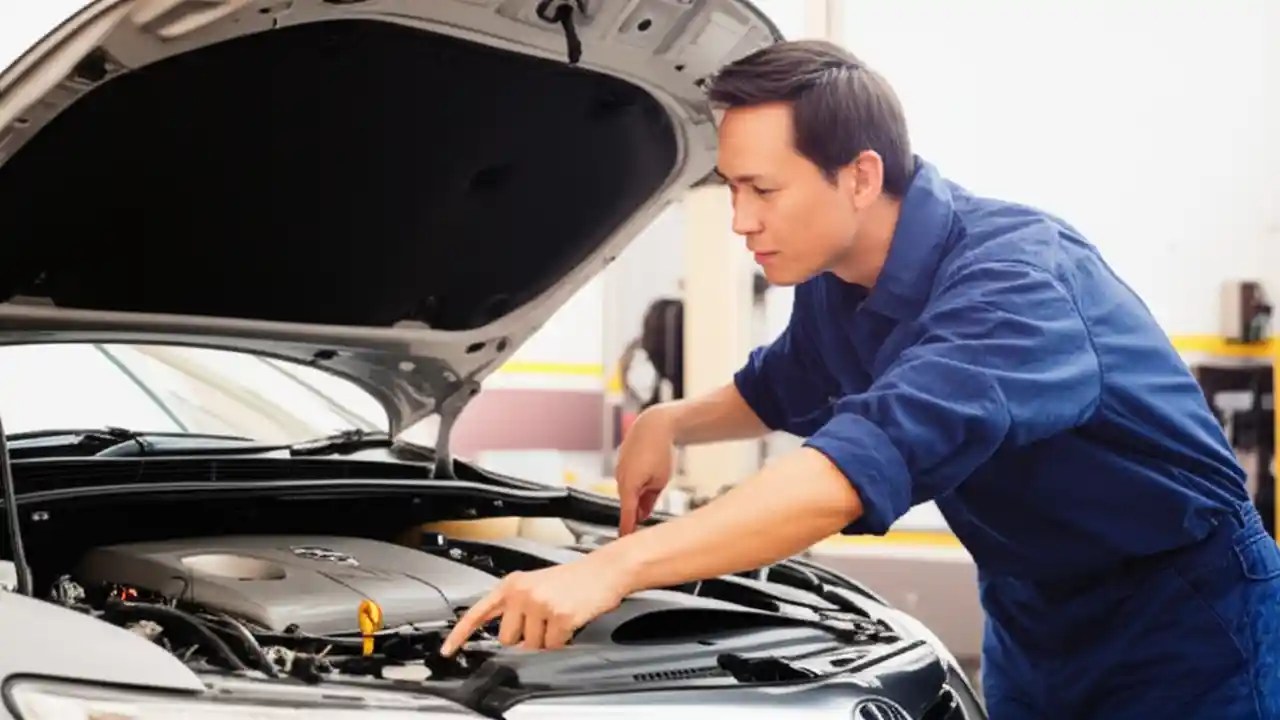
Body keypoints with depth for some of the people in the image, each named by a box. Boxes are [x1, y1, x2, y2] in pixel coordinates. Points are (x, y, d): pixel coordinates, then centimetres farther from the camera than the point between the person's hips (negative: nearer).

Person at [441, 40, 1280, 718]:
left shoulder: (1013, 276, -31)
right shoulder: (834, 284, -5)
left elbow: (860, 467, -46)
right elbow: (777, 390, 18)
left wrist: (611, 569, -51)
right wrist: (670, 421, -4)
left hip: (1186, 620, -7)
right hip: (1033, 618, 7)